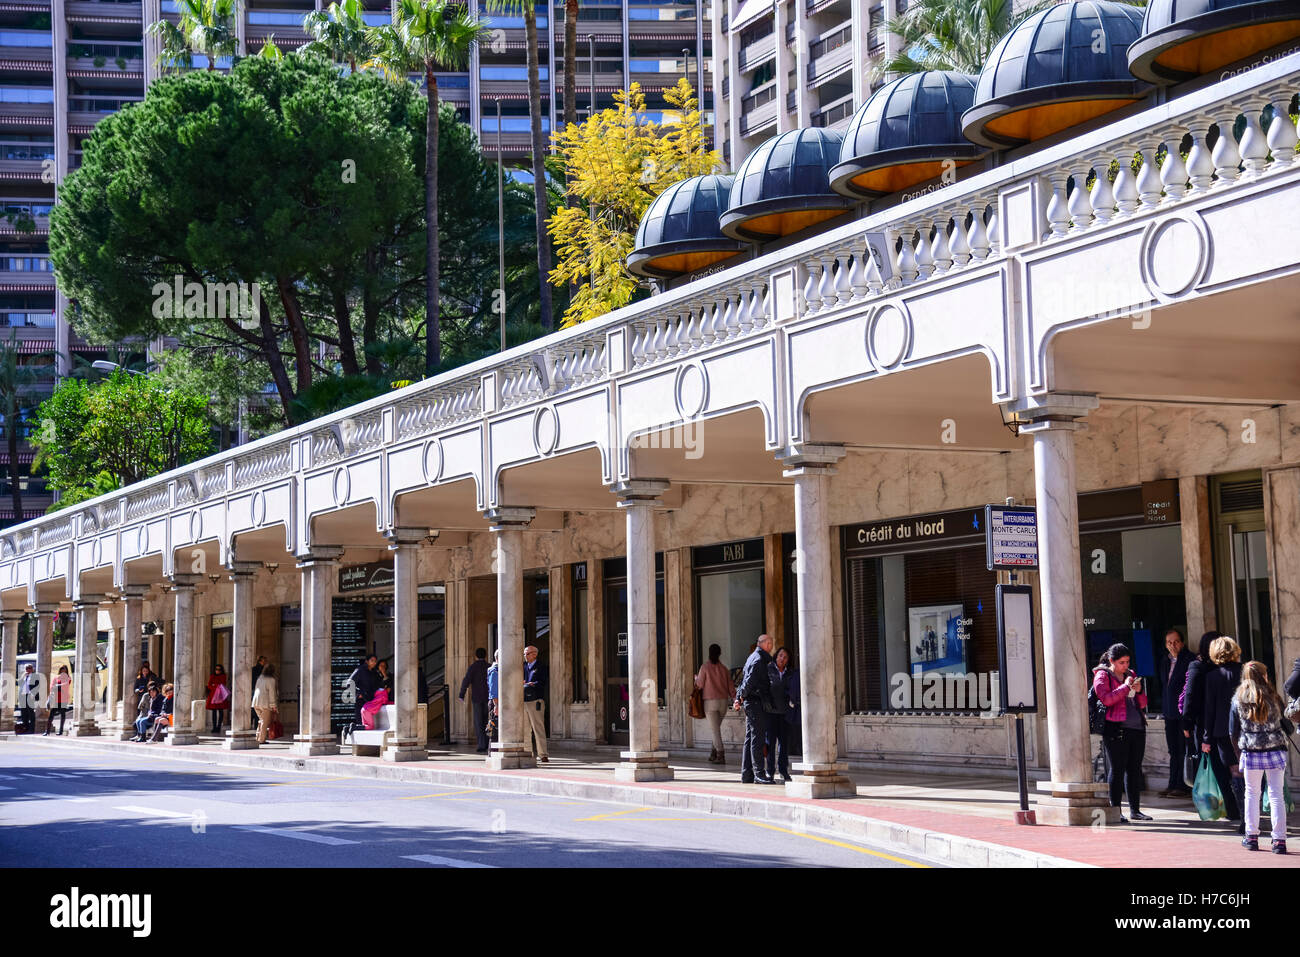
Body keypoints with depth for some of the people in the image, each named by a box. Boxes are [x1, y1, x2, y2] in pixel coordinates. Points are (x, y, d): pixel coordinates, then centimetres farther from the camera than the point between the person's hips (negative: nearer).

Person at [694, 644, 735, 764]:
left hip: (710, 701, -4)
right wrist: (734, 698, 10)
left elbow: (700, 685, -4)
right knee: (716, 728, 18)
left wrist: (696, 678, 16)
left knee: (715, 729, -5)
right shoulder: (724, 668, 7)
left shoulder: (705, 667, -6)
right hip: (723, 701, 4)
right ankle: (714, 753, 18)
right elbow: (730, 686, 6)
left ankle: (720, 755, -13)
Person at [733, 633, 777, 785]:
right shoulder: (759, 660, -14)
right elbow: (749, 681, -20)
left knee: (750, 738, 11)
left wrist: (738, 698, 14)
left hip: (751, 704, 10)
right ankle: (759, 774, -9)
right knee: (757, 739, -9)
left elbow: (744, 680, 19)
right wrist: (743, 696, -6)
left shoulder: (753, 658, 18)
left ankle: (746, 774, 13)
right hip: (757, 703, -10)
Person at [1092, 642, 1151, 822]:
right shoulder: (1102, 676, 0)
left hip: (1137, 727, 6)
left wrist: (1139, 691, 1)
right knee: (1117, 769, -5)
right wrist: (1125, 687, -11)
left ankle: (1135, 809, 14)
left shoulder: (1130, 675, 19)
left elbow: (1143, 704, 21)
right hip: (1116, 729, -6)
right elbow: (1106, 699, -16)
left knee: (1135, 768, 8)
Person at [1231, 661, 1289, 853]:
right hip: (1275, 751, -1)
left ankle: (1251, 837, 16)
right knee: (1276, 795, 2)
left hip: (1251, 753, 1)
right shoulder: (1273, 698, -5)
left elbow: (1233, 732, 4)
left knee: (1251, 794, 14)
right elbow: (1286, 725, 3)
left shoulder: (1238, 700, 0)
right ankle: (1279, 839, -2)